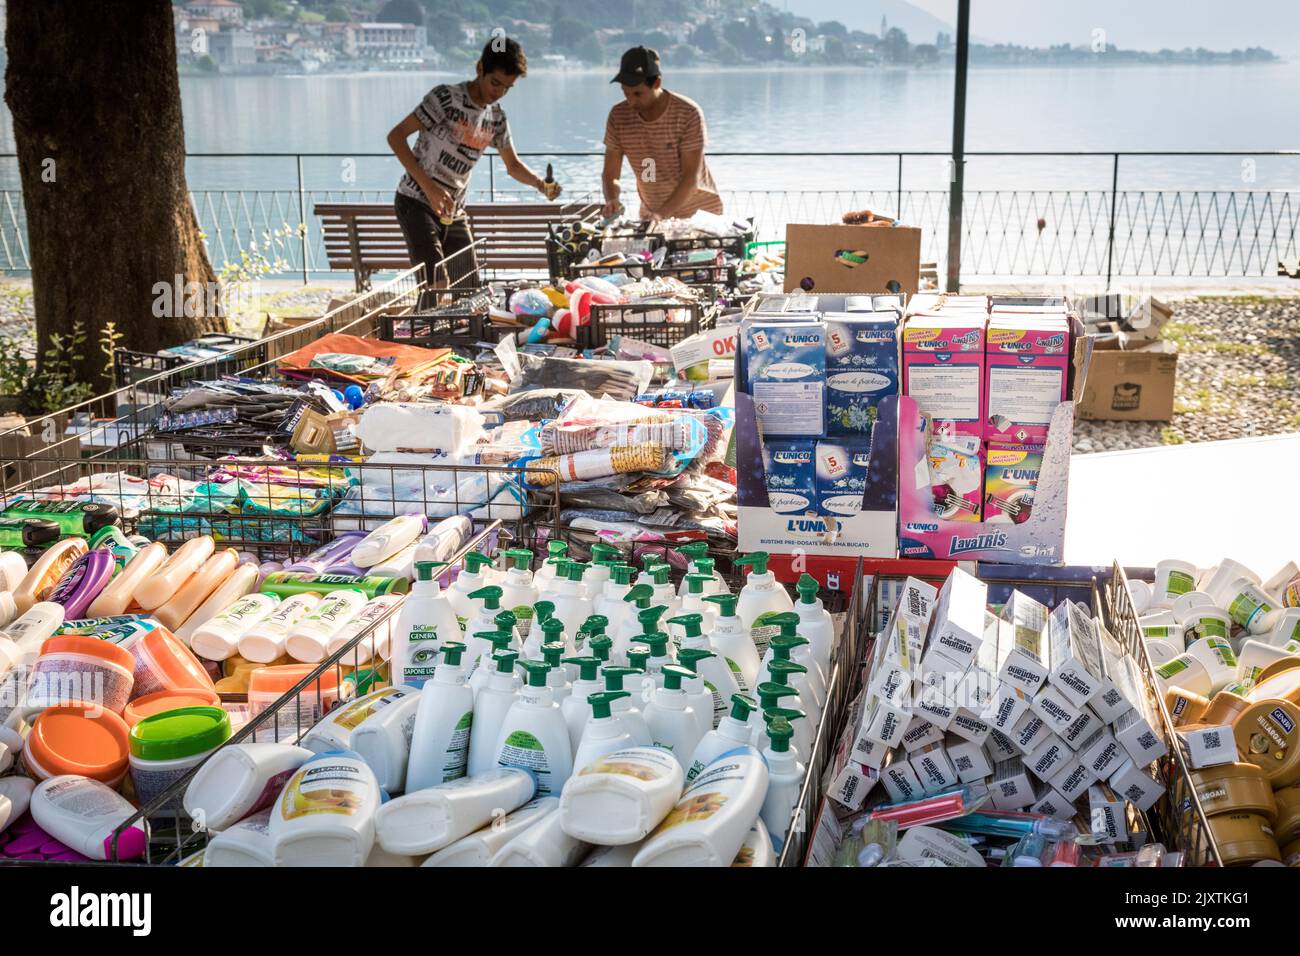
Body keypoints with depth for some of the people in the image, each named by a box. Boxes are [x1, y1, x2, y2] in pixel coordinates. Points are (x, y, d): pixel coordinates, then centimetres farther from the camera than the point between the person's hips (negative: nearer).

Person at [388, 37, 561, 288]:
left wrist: (542, 185, -5)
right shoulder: (446, 98, -13)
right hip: (417, 204, -7)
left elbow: (513, 166, 18)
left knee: (470, 291, 5)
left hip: (455, 213, 7)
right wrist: (429, 187, -25)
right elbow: (396, 136, -15)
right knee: (437, 288, -17)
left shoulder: (496, 117, 7)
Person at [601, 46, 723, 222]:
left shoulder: (689, 114, -19)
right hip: (652, 214, 3)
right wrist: (611, 200, -25)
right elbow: (610, 175, -3)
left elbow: (691, 177, -21)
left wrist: (661, 214, -33)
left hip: (699, 212, -3)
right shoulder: (618, 117, -7)